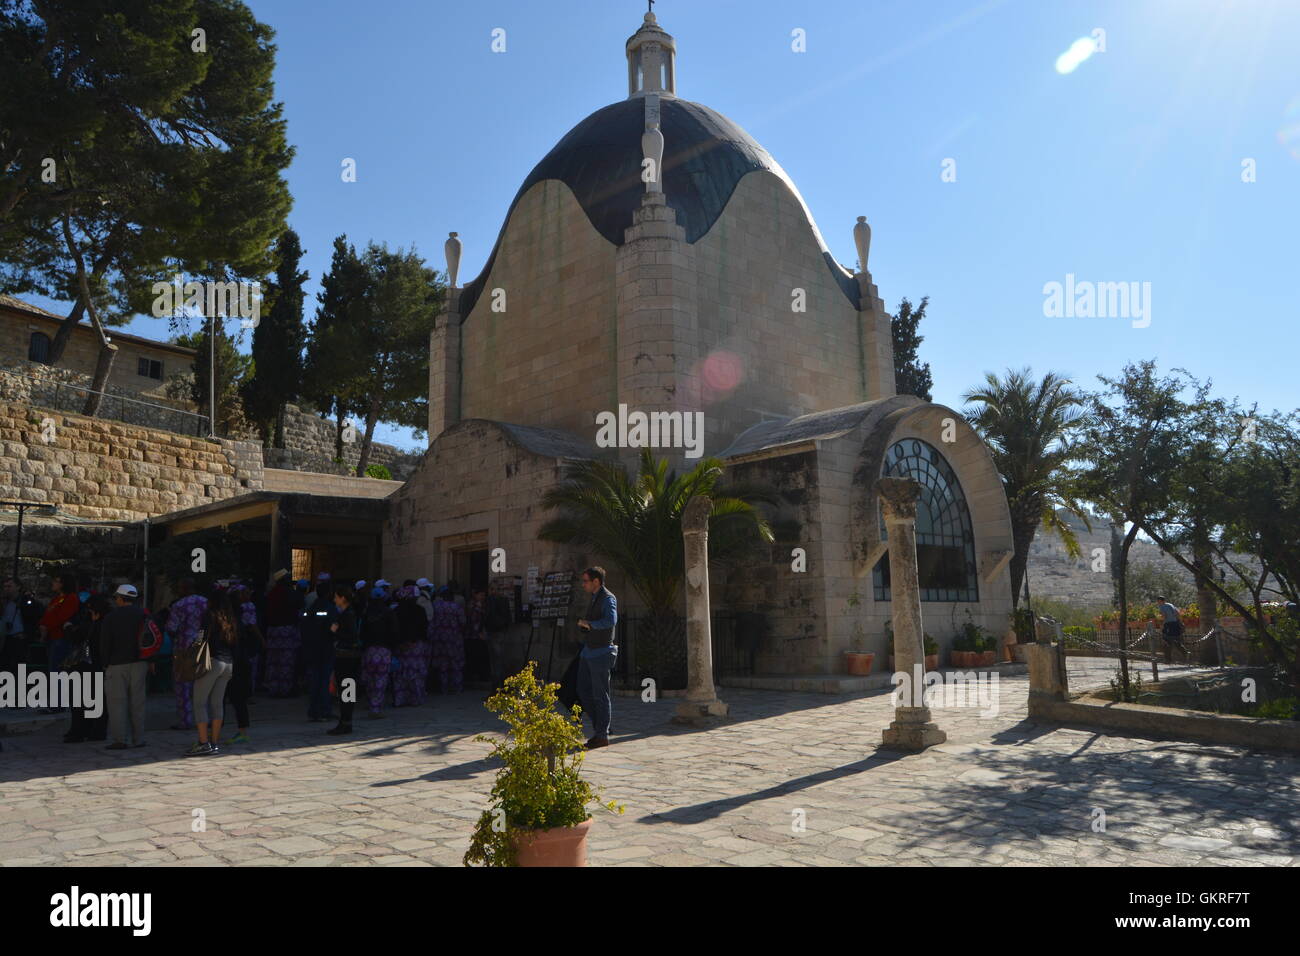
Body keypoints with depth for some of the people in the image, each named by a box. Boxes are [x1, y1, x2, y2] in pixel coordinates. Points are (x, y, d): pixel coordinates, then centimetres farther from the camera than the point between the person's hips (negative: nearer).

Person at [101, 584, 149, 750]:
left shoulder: (110, 617, -3)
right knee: (137, 702, 7)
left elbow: (104, 643, -3)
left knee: (117, 702, 1)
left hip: (117, 664, -3)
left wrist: (105, 663, 6)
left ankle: (119, 740, -2)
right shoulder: (143, 614, 6)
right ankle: (138, 739, 8)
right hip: (139, 662, 3)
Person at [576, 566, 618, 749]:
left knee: (600, 694, -2)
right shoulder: (595, 598, 14)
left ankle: (602, 735, 7)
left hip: (601, 654, -9)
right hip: (589, 652, 9)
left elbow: (611, 621, -32)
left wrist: (589, 623, -21)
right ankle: (599, 724, 22)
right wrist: (583, 624, 10)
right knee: (583, 691, 10)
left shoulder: (608, 599, -14)